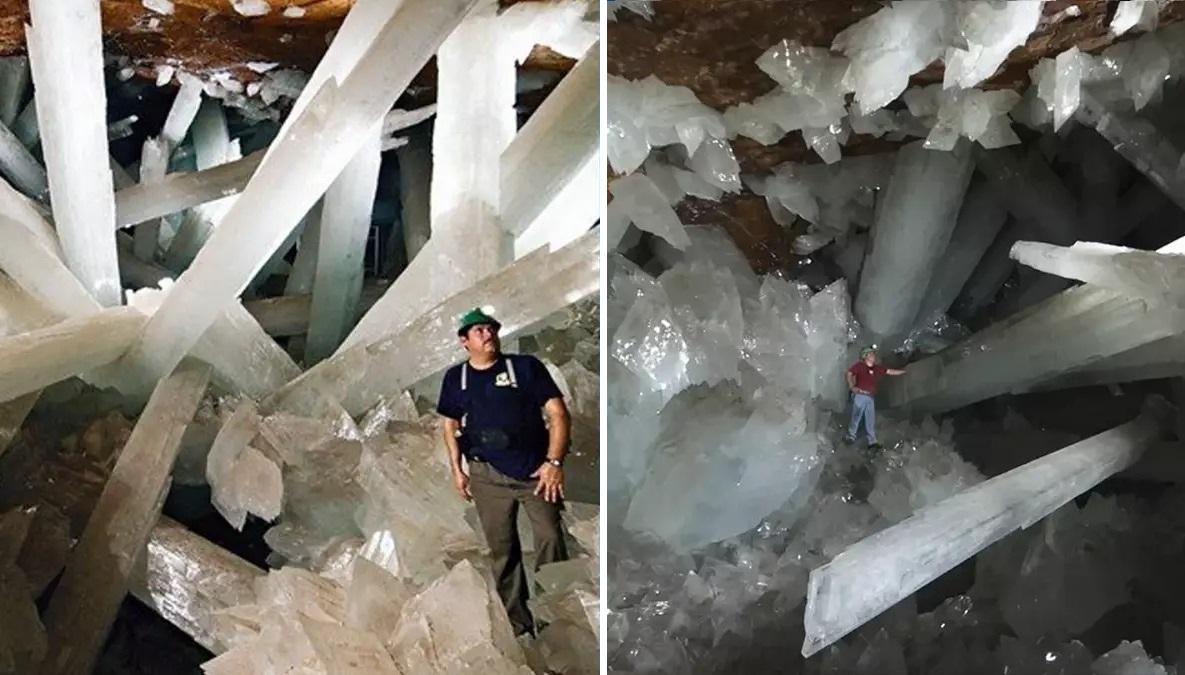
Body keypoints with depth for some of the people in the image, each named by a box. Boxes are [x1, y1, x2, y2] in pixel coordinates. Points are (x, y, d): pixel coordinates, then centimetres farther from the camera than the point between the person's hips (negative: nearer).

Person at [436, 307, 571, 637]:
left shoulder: (526, 366, -1)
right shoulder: (455, 378, 9)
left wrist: (554, 462, -12)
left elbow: (557, 414, -4)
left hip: (536, 470, -2)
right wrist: (457, 469, 11)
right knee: (502, 551, 7)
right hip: (488, 476, 3)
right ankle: (520, 624, 19)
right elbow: (450, 424, 20)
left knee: (551, 541, -10)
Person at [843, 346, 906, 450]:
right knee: (856, 417, -3)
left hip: (871, 397, 5)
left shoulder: (877, 368, 15)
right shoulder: (859, 365, -1)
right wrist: (852, 387, -11)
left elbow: (890, 371, 19)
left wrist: (904, 371, 18)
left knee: (871, 420, 4)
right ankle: (851, 436, 10)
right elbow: (849, 374, -2)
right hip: (860, 395, -5)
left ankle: (872, 442, 4)